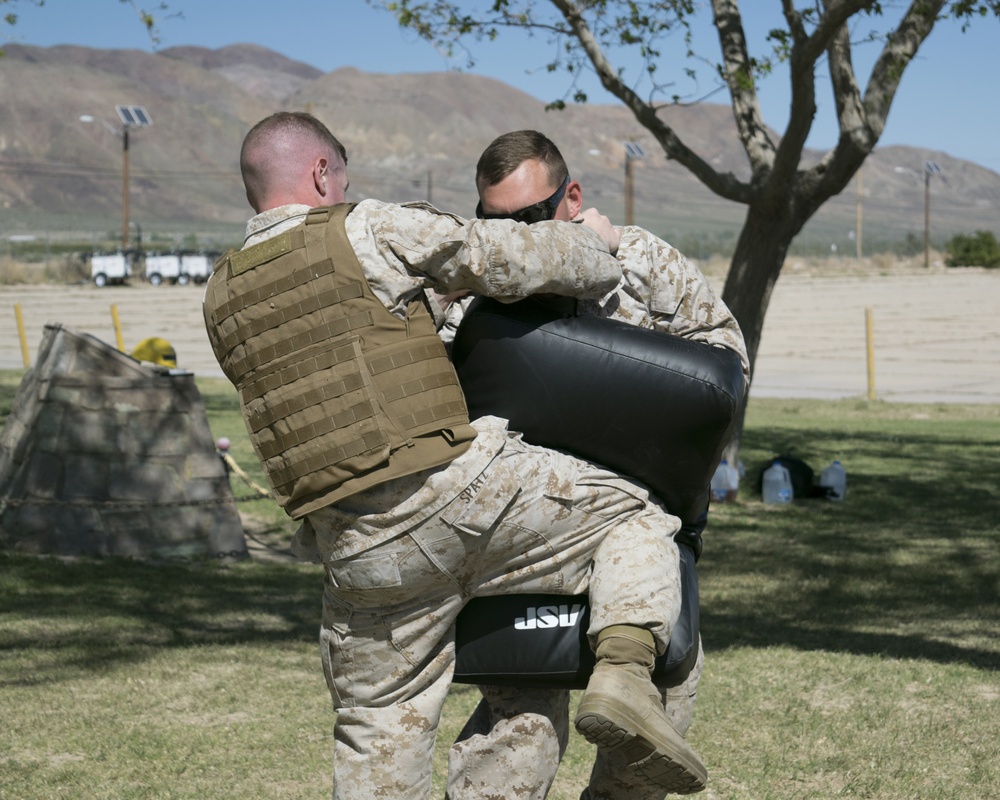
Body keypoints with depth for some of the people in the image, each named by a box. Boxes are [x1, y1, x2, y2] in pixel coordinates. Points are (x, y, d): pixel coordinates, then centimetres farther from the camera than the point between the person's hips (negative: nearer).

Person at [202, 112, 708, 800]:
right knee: (633, 521, 8)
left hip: (358, 549, 5)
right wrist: (590, 247, 17)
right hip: (457, 486, -5)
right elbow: (506, 256, -2)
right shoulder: (363, 232, -1)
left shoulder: (222, 299, 16)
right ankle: (624, 673, -15)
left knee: (382, 726, 16)